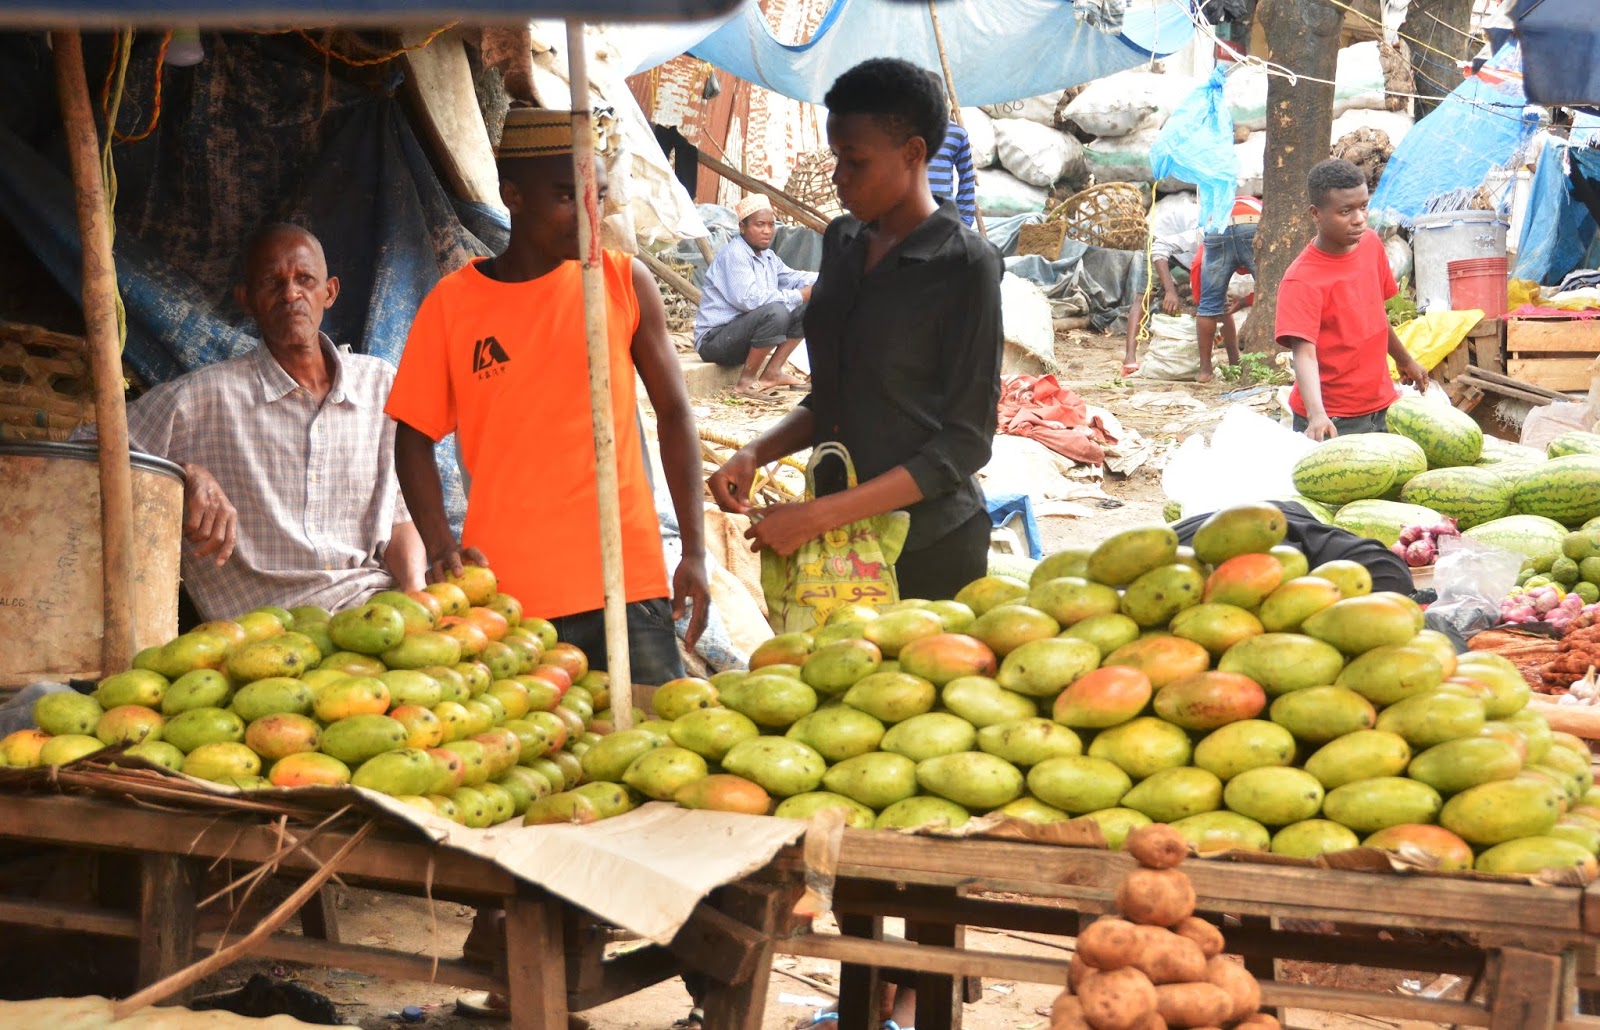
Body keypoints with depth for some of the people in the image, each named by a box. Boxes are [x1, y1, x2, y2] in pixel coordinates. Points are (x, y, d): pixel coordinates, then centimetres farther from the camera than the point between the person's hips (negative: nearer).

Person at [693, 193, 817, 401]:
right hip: (714, 340, -10)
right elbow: (750, 298, -30)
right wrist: (800, 296, -26)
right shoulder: (734, 255, -18)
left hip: (744, 334, 10)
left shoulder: (768, 256, 13)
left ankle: (772, 372, 4)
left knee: (807, 310, 6)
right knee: (775, 312, -33)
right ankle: (746, 382, -21)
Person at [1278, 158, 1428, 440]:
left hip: (1381, 406, 7)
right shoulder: (1301, 280, -20)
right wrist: (1316, 414, -43)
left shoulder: (1371, 244, 1)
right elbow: (1304, 352, -29)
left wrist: (1404, 360, 30)